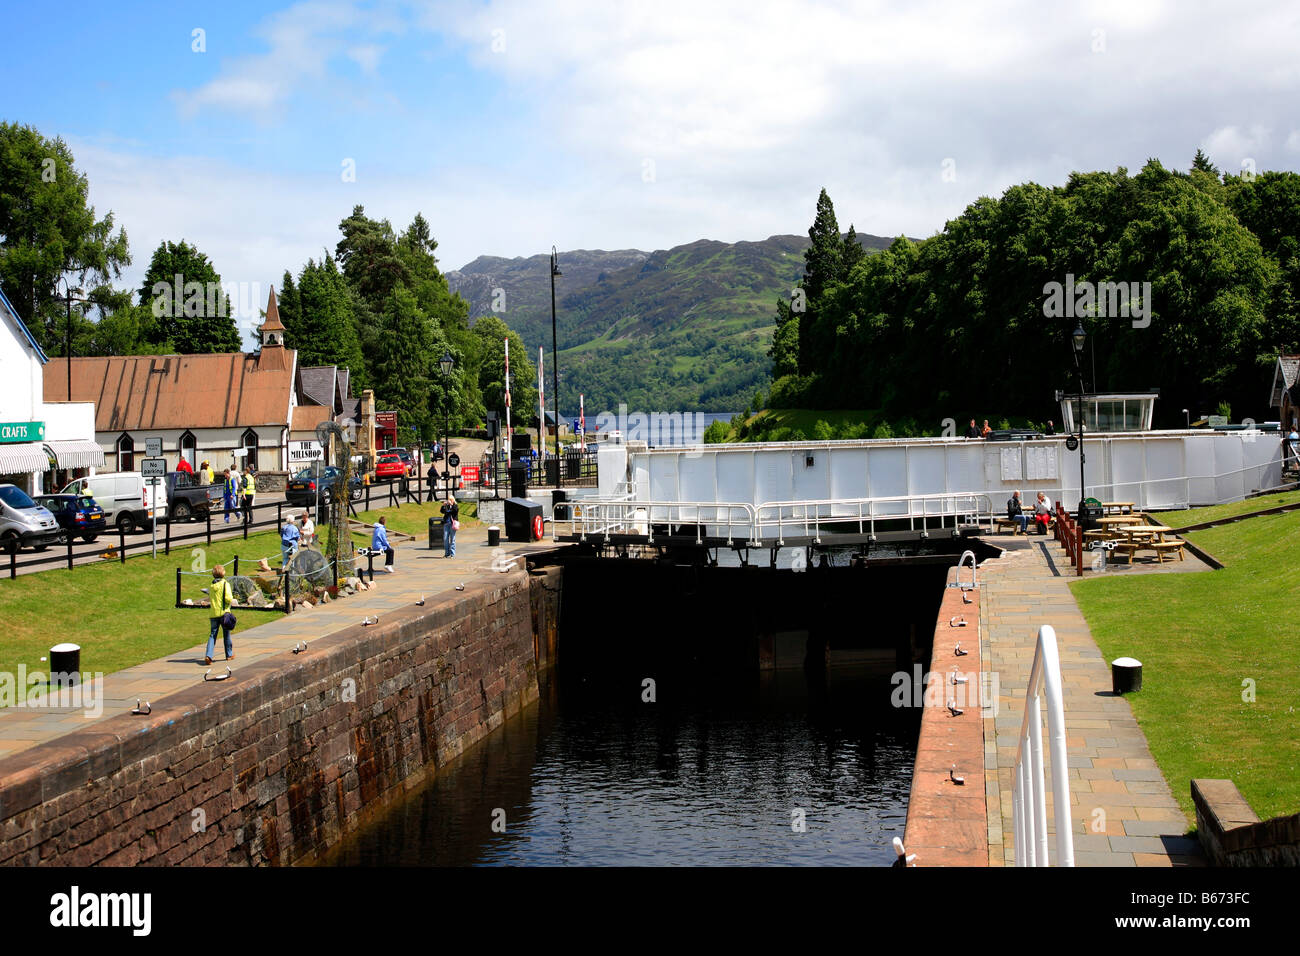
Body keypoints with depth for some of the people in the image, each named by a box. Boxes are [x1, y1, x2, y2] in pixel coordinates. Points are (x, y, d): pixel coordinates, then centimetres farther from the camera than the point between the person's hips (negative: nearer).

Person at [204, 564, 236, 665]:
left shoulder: (211, 586, 10)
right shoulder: (225, 584, -6)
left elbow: (210, 599, 16)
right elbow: (228, 598, -16)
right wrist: (231, 601, 5)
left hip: (213, 613, 3)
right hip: (223, 612, -3)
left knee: (212, 635, 1)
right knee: (226, 634, 12)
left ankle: (208, 655, -17)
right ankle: (229, 655, 24)